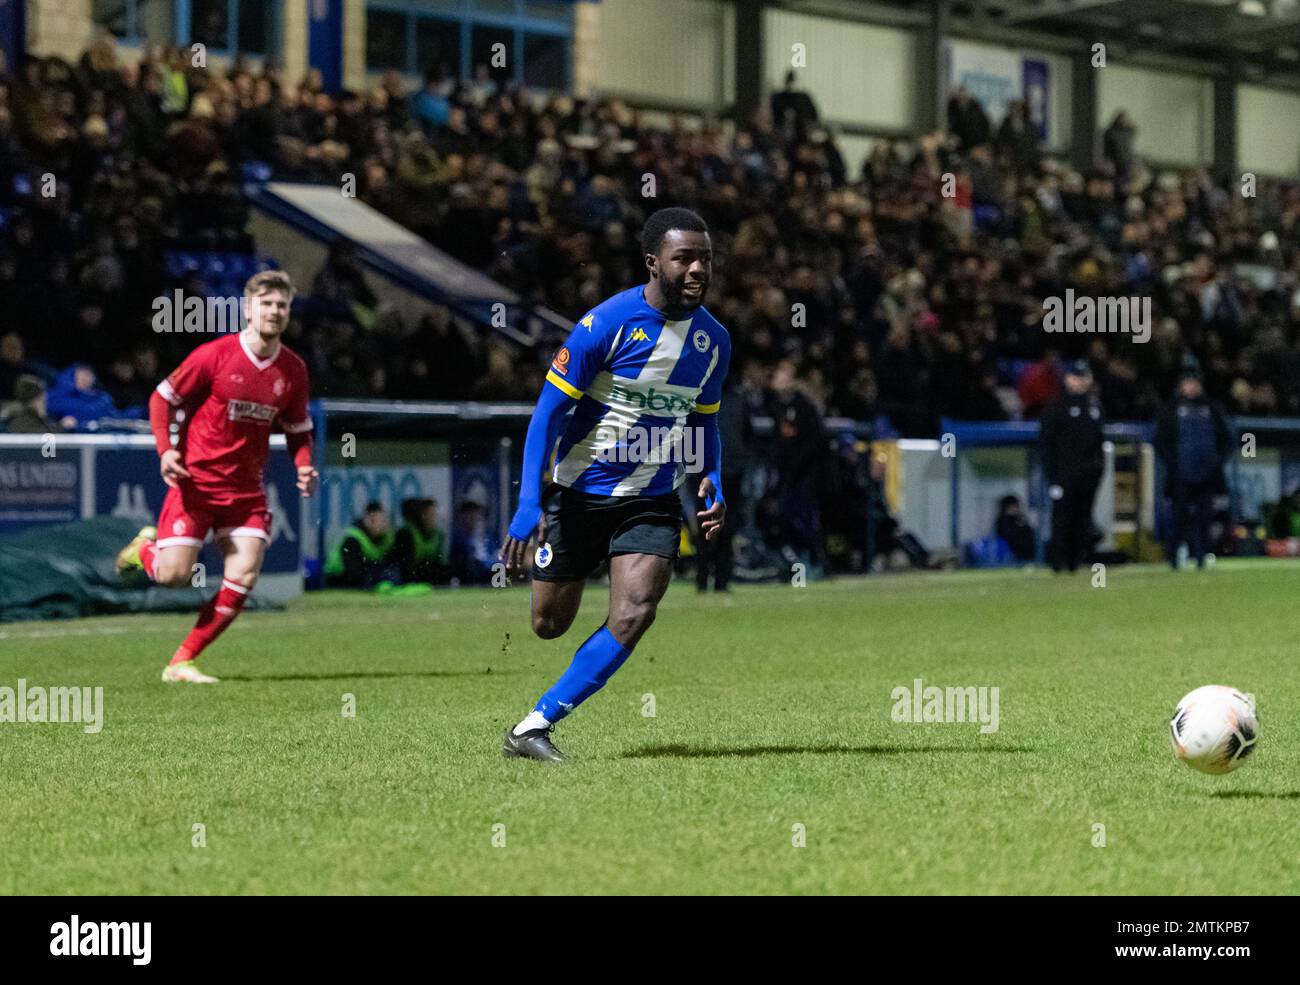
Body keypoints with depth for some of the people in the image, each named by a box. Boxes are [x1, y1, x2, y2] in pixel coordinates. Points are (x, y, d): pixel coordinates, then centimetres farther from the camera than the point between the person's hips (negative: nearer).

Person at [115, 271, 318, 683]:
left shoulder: (293, 370, 3)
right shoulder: (214, 355, -10)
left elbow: (297, 428, 17)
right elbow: (162, 398, -2)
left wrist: (304, 467, -2)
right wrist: (165, 449, -15)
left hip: (246, 489, 4)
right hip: (195, 480, -4)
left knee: (244, 577, -10)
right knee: (173, 575, -11)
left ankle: (182, 662, 1)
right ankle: (146, 547, 28)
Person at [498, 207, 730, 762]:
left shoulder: (714, 341, 0)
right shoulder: (606, 324, -16)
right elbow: (548, 411, -13)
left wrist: (713, 483, -2)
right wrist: (529, 504, -22)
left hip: (652, 502, 3)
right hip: (579, 493, -3)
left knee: (635, 613, -20)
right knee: (549, 624, 8)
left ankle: (535, 725, -12)